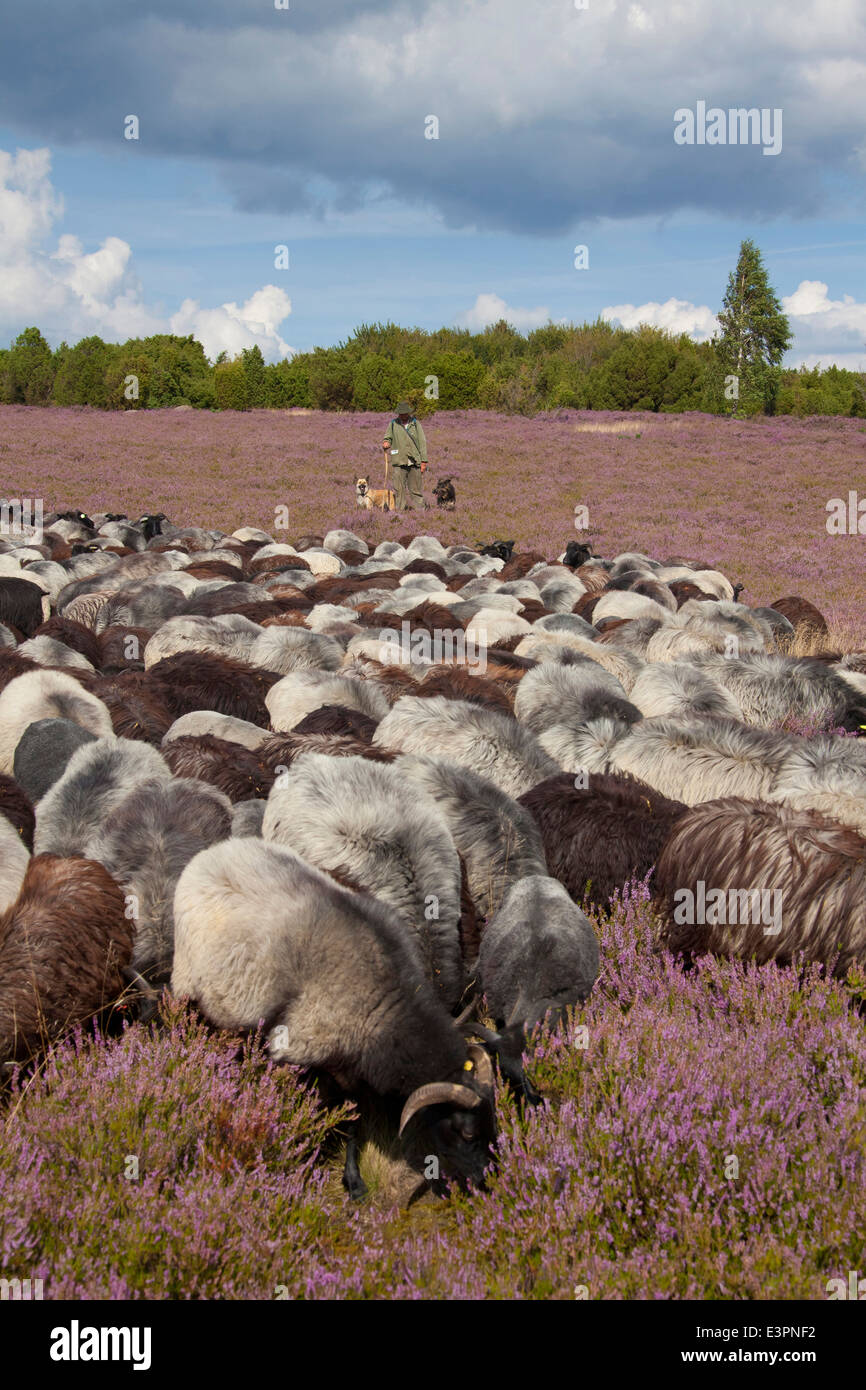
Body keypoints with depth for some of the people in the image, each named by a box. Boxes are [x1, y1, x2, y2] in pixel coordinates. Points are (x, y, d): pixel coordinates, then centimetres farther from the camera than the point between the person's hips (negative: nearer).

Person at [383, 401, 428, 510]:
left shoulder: (415, 423, 8)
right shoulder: (393, 424, 9)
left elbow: (422, 443, 7)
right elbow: (388, 437, 17)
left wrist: (424, 461, 0)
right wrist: (386, 443, -9)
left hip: (414, 462, 0)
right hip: (399, 461, 0)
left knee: (416, 489, 2)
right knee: (399, 489, -5)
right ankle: (400, 509, -1)